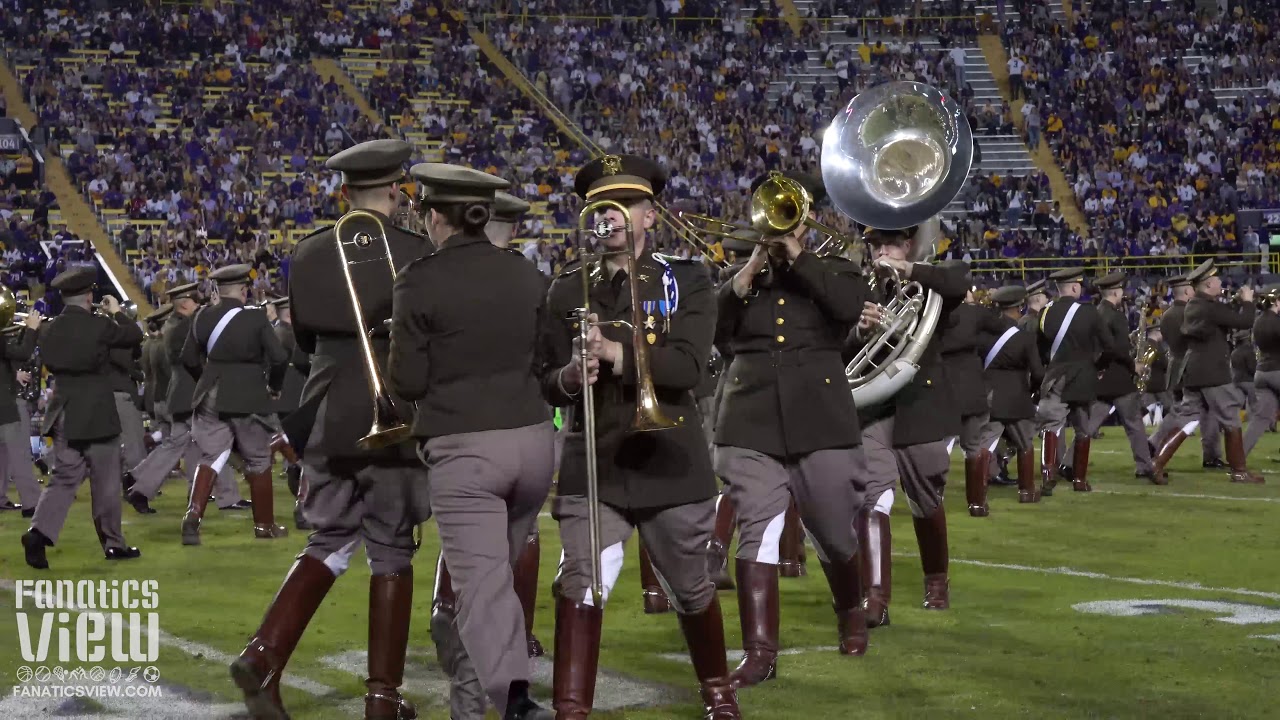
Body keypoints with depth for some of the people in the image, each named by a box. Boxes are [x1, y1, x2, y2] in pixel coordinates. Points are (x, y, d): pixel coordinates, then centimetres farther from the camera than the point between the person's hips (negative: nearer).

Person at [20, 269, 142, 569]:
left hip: (64, 414, 5)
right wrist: (116, 312, 14)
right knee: (105, 483, 8)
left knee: (64, 479, 7)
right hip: (96, 414, -5)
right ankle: (113, 543, 16)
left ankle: (40, 531, -15)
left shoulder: (49, 330, 2)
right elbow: (135, 336, -1)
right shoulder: (99, 325, -13)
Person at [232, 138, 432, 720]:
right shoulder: (417, 254, -9)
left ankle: (264, 653, -3)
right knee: (391, 553, 6)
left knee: (330, 541, 16)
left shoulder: (309, 255, 2)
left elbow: (304, 340, 13)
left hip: (328, 419, 4)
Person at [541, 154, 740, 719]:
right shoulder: (568, 290, 6)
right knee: (580, 588, -13)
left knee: (692, 591, 14)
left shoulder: (686, 281, 0)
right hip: (592, 466, 1)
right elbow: (549, 386, 4)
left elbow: (688, 366, -15)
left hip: (670, 463, -1)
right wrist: (570, 376, -19)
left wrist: (615, 352, -27)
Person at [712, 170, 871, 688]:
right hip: (751, 425, 1)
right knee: (757, 536, -9)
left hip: (821, 423, -1)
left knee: (834, 536, 10)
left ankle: (851, 613, 37)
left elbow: (848, 306, -14)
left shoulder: (834, 271, 10)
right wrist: (752, 267, -6)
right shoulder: (741, 276, 16)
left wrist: (795, 255, -9)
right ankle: (759, 650, -9)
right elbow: (712, 328, 0)